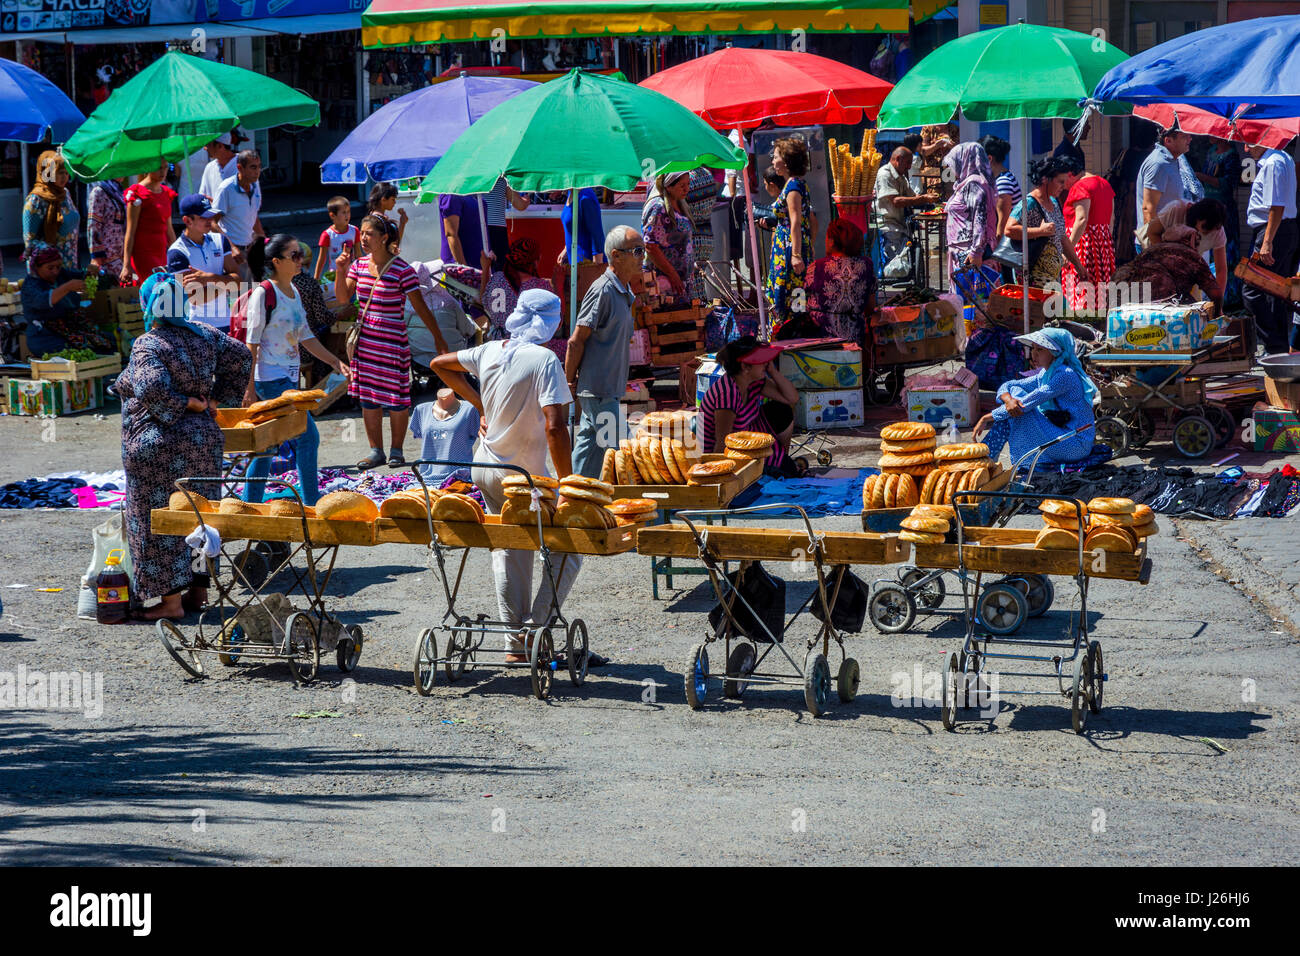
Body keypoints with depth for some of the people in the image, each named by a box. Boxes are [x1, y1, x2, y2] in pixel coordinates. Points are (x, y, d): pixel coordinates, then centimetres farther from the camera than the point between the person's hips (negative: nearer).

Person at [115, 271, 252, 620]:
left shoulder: (147, 346, -16)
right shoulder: (202, 335, 5)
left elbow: (152, 388, -30)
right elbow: (241, 355, 8)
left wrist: (188, 403, -15)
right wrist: (218, 399, 8)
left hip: (159, 445, -7)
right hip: (203, 439, 7)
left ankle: (171, 599, 2)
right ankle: (199, 591, 20)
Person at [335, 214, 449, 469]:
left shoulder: (402, 270, -12)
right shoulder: (359, 265, 5)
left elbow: (420, 307, -8)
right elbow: (342, 298, 4)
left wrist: (438, 338, -4)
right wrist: (341, 272, -11)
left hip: (392, 341, -5)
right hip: (365, 340, 5)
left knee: (396, 398, 1)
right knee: (367, 397, 8)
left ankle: (396, 450, 16)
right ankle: (376, 451, 18)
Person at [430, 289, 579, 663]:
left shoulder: (490, 352, 2)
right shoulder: (544, 361, -18)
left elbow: (440, 364, 21)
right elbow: (555, 427, -26)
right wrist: (566, 483, -18)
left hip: (487, 472, 7)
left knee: (509, 551, 16)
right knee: (568, 548, 8)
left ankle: (516, 644, 18)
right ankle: (534, 630, -2)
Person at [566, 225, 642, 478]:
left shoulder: (623, 292, 13)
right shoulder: (603, 290, -17)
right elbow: (577, 341, -16)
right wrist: (569, 383, -11)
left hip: (610, 388, 9)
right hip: (600, 390, -9)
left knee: (589, 443, 13)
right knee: (611, 449, -7)